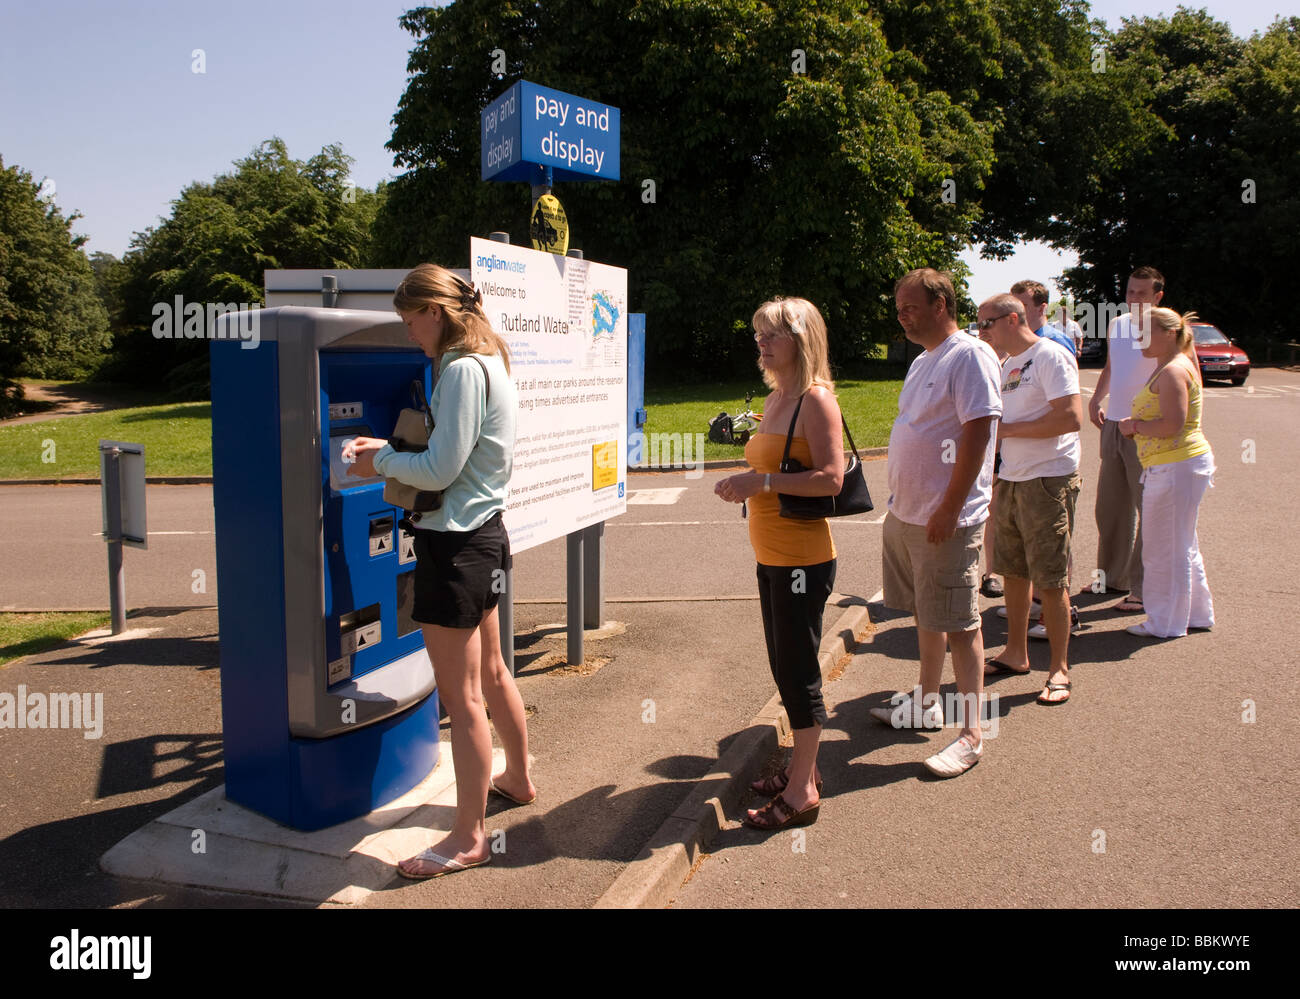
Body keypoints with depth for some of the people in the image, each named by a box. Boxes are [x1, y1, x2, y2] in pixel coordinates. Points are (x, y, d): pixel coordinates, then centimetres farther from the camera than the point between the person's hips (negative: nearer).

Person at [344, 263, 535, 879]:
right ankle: (517, 780, 43)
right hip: (483, 532, 10)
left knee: (461, 695, 0)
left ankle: (468, 837, 12)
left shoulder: (463, 370, -19)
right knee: (490, 673, 24)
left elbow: (440, 470, -21)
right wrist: (387, 448, 7)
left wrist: (382, 461, -5)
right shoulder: (488, 362, 12)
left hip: (455, 544, -10)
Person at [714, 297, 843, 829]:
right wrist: (743, 482, 10)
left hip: (802, 557, -9)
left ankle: (801, 793, 12)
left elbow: (831, 477, -22)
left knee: (797, 670, -1)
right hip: (771, 556, 9)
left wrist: (763, 482, -23)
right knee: (784, 666, 17)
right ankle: (802, 767, 32)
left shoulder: (816, 399, -14)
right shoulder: (775, 398, 13)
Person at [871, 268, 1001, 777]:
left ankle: (971, 734, 8)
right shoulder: (923, 361, 15)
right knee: (926, 616, 19)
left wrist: (949, 510, -22)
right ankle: (927, 703, 35)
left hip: (946, 520, -9)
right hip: (905, 513, 9)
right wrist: (900, 503, 16)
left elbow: (979, 432, -20)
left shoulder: (970, 356, -14)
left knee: (958, 625, -2)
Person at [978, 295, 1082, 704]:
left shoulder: (1050, 356, -12)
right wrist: (999, 478, 16)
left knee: (1050, 581, -3)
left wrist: (1007, 429, -17)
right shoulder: (1008, 365, 16)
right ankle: (1016, 653, 27)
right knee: (1013, 572, 14)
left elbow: (1071, 418, -22)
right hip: (1011, 481, 8)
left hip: (1048, 481, -8)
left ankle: (1060, 670, 7)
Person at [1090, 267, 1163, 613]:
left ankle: (1145, 588, 4)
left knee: (1147, 509, -3)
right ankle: (1113, 576, 29)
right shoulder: (1116, 325, 13)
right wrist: (1096, 399, 15)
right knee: (1109, 506, 14)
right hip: (1113, 425, 7)